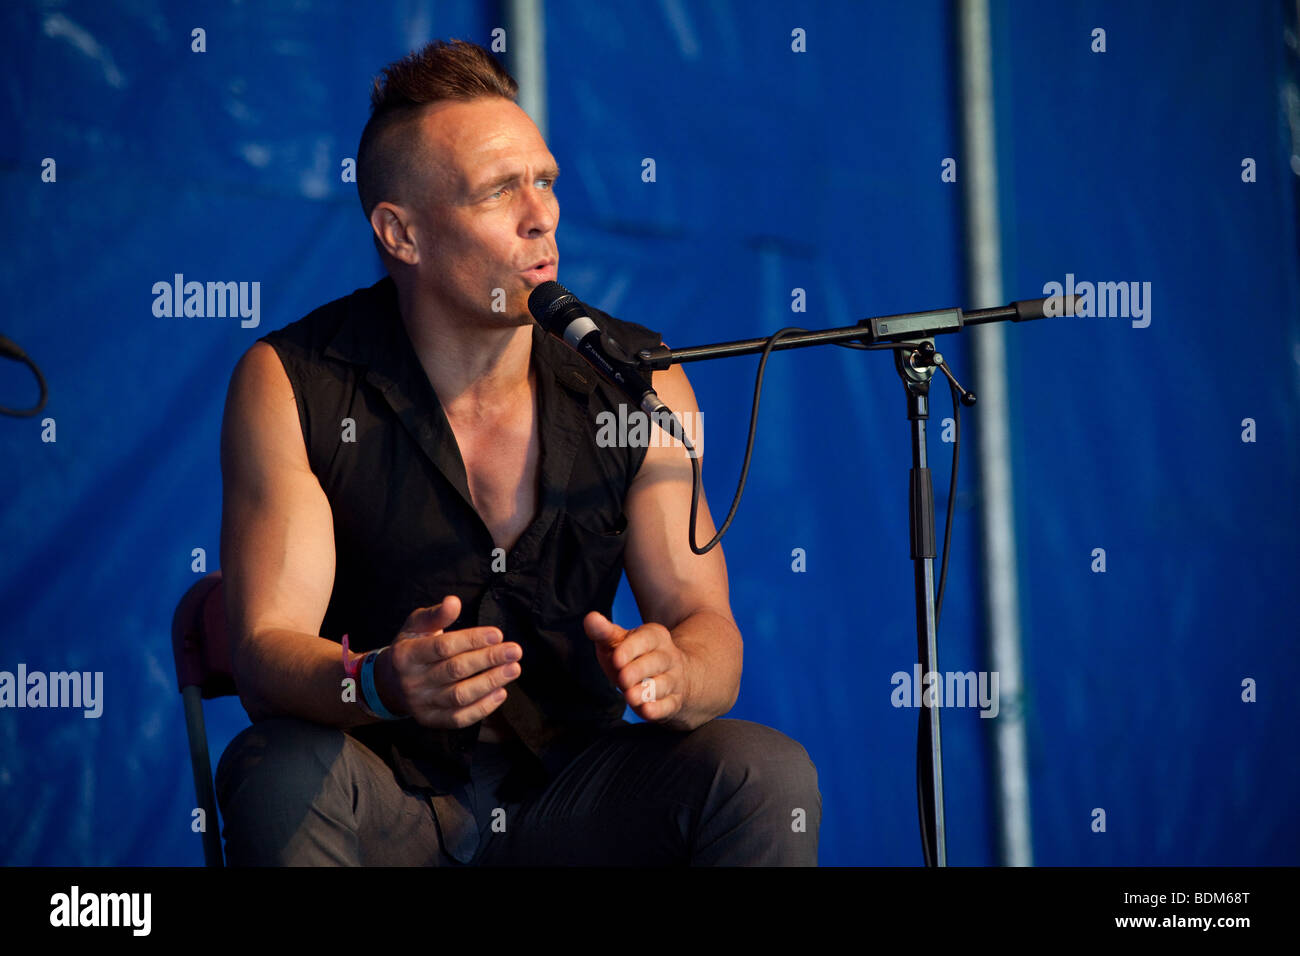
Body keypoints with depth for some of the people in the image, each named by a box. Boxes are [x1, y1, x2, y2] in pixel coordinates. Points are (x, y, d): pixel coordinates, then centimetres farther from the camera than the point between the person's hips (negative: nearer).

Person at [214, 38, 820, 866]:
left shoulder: (637, 383, -3)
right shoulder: (291, 385, -10)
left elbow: (707, 624, -5)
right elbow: (265, 652, -16)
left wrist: (674, 674, -31)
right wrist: (378, 685, -40)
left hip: (567, 792, 2)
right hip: (386, 793, -2)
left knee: (768, 776, -24)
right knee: (281, 776, -34)